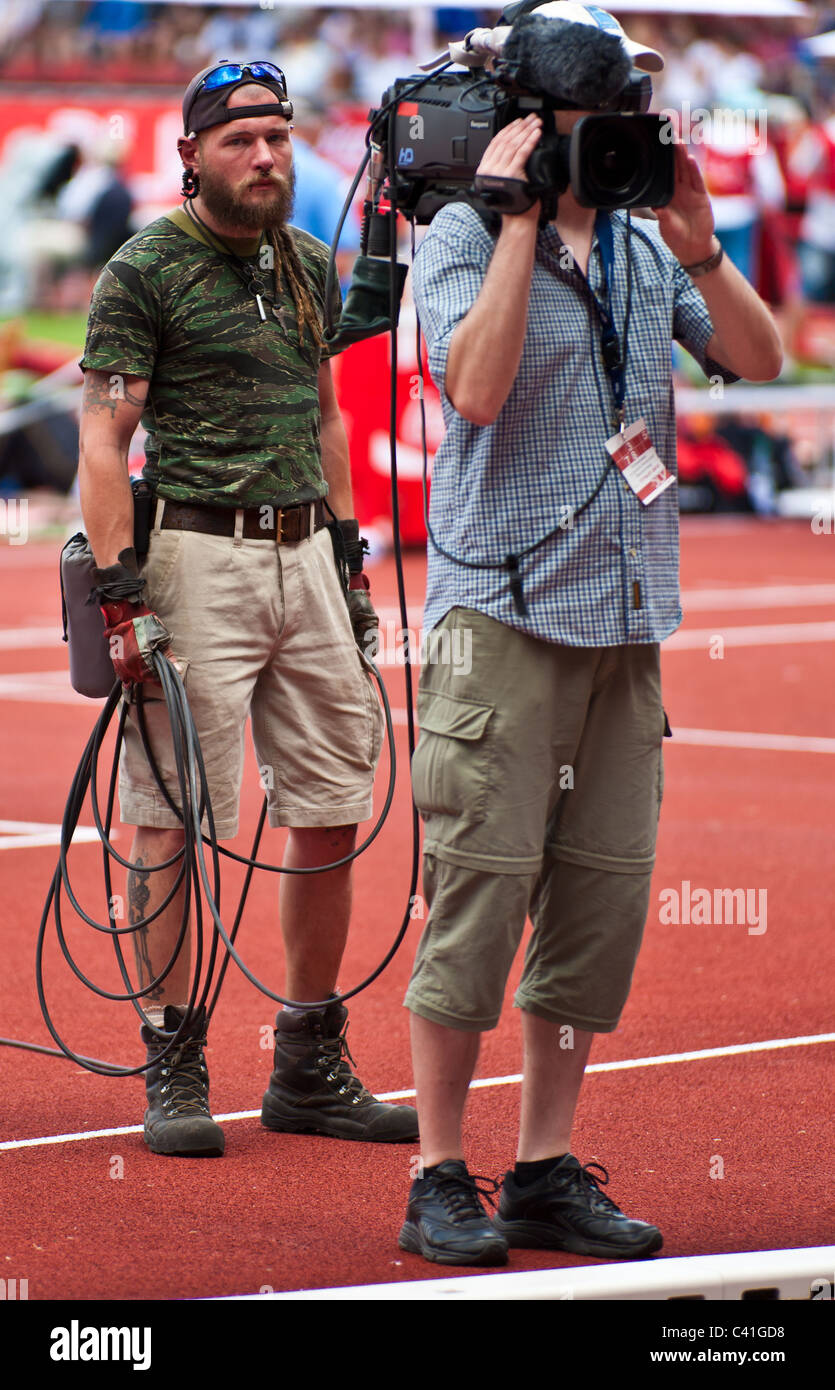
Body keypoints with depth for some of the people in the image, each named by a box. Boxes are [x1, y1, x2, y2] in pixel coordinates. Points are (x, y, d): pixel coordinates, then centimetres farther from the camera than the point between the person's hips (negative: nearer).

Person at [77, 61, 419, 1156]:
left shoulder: (307, 266, 14)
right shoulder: (145, 271, -6)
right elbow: (104, 438, -9)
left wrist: (349, 553, 18)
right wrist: (119, 589, -17)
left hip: (305, 554, 7)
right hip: (197, 556, -7)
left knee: (331, 811, 7)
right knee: (172, 816, -4)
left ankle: (311, 1069, 16)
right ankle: (174, 1067, 4)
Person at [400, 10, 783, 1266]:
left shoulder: (644, 245, 12)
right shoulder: (464, 237, -3)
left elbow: (758, 356, 4)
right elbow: (477, 387, -19)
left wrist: (697, 245, -11)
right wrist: (519, 221, -17)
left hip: (628, 617, 6)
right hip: (505, 608, -6)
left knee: (604, 894, 5)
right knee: (482, 887, -7)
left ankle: (547, 1173, 13)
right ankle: (441, 1180, 1)